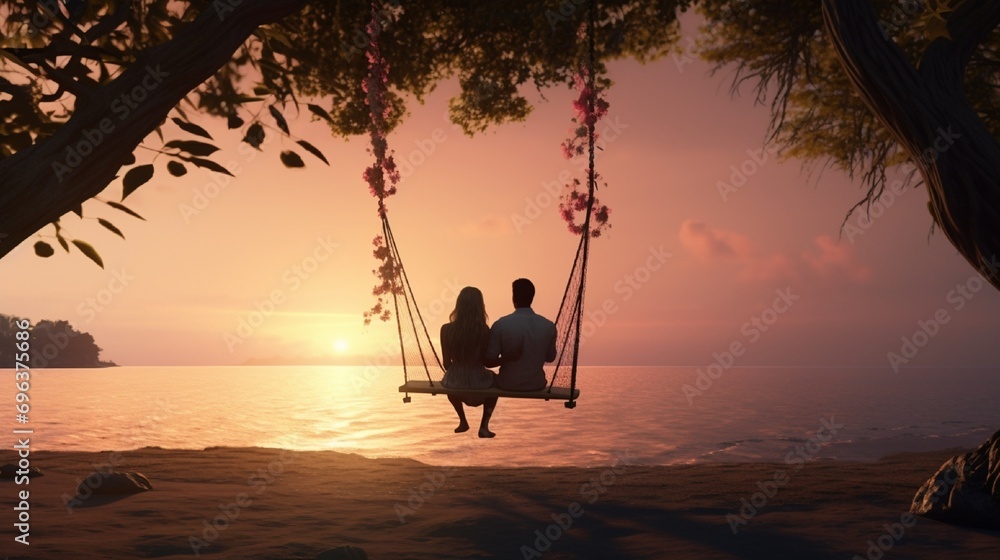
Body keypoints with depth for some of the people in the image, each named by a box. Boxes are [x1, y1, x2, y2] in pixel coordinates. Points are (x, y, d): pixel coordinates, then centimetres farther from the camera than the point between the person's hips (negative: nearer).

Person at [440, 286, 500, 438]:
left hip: (455, 385, 1)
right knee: (494, 379, 35)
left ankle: (463, 421, 46)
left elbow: (446, 363, -1)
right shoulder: (484, 330, -13)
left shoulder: (447, 329, -10)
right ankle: (484, 426, 26)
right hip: (478, 384, -1)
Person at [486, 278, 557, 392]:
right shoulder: (549, 326, -10)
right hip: (536, 384, 2)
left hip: (508, 384, -1)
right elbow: (550, 358, 6)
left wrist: (505, 359, 0)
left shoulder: (501, 325, -17)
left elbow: (489, 360, -13)